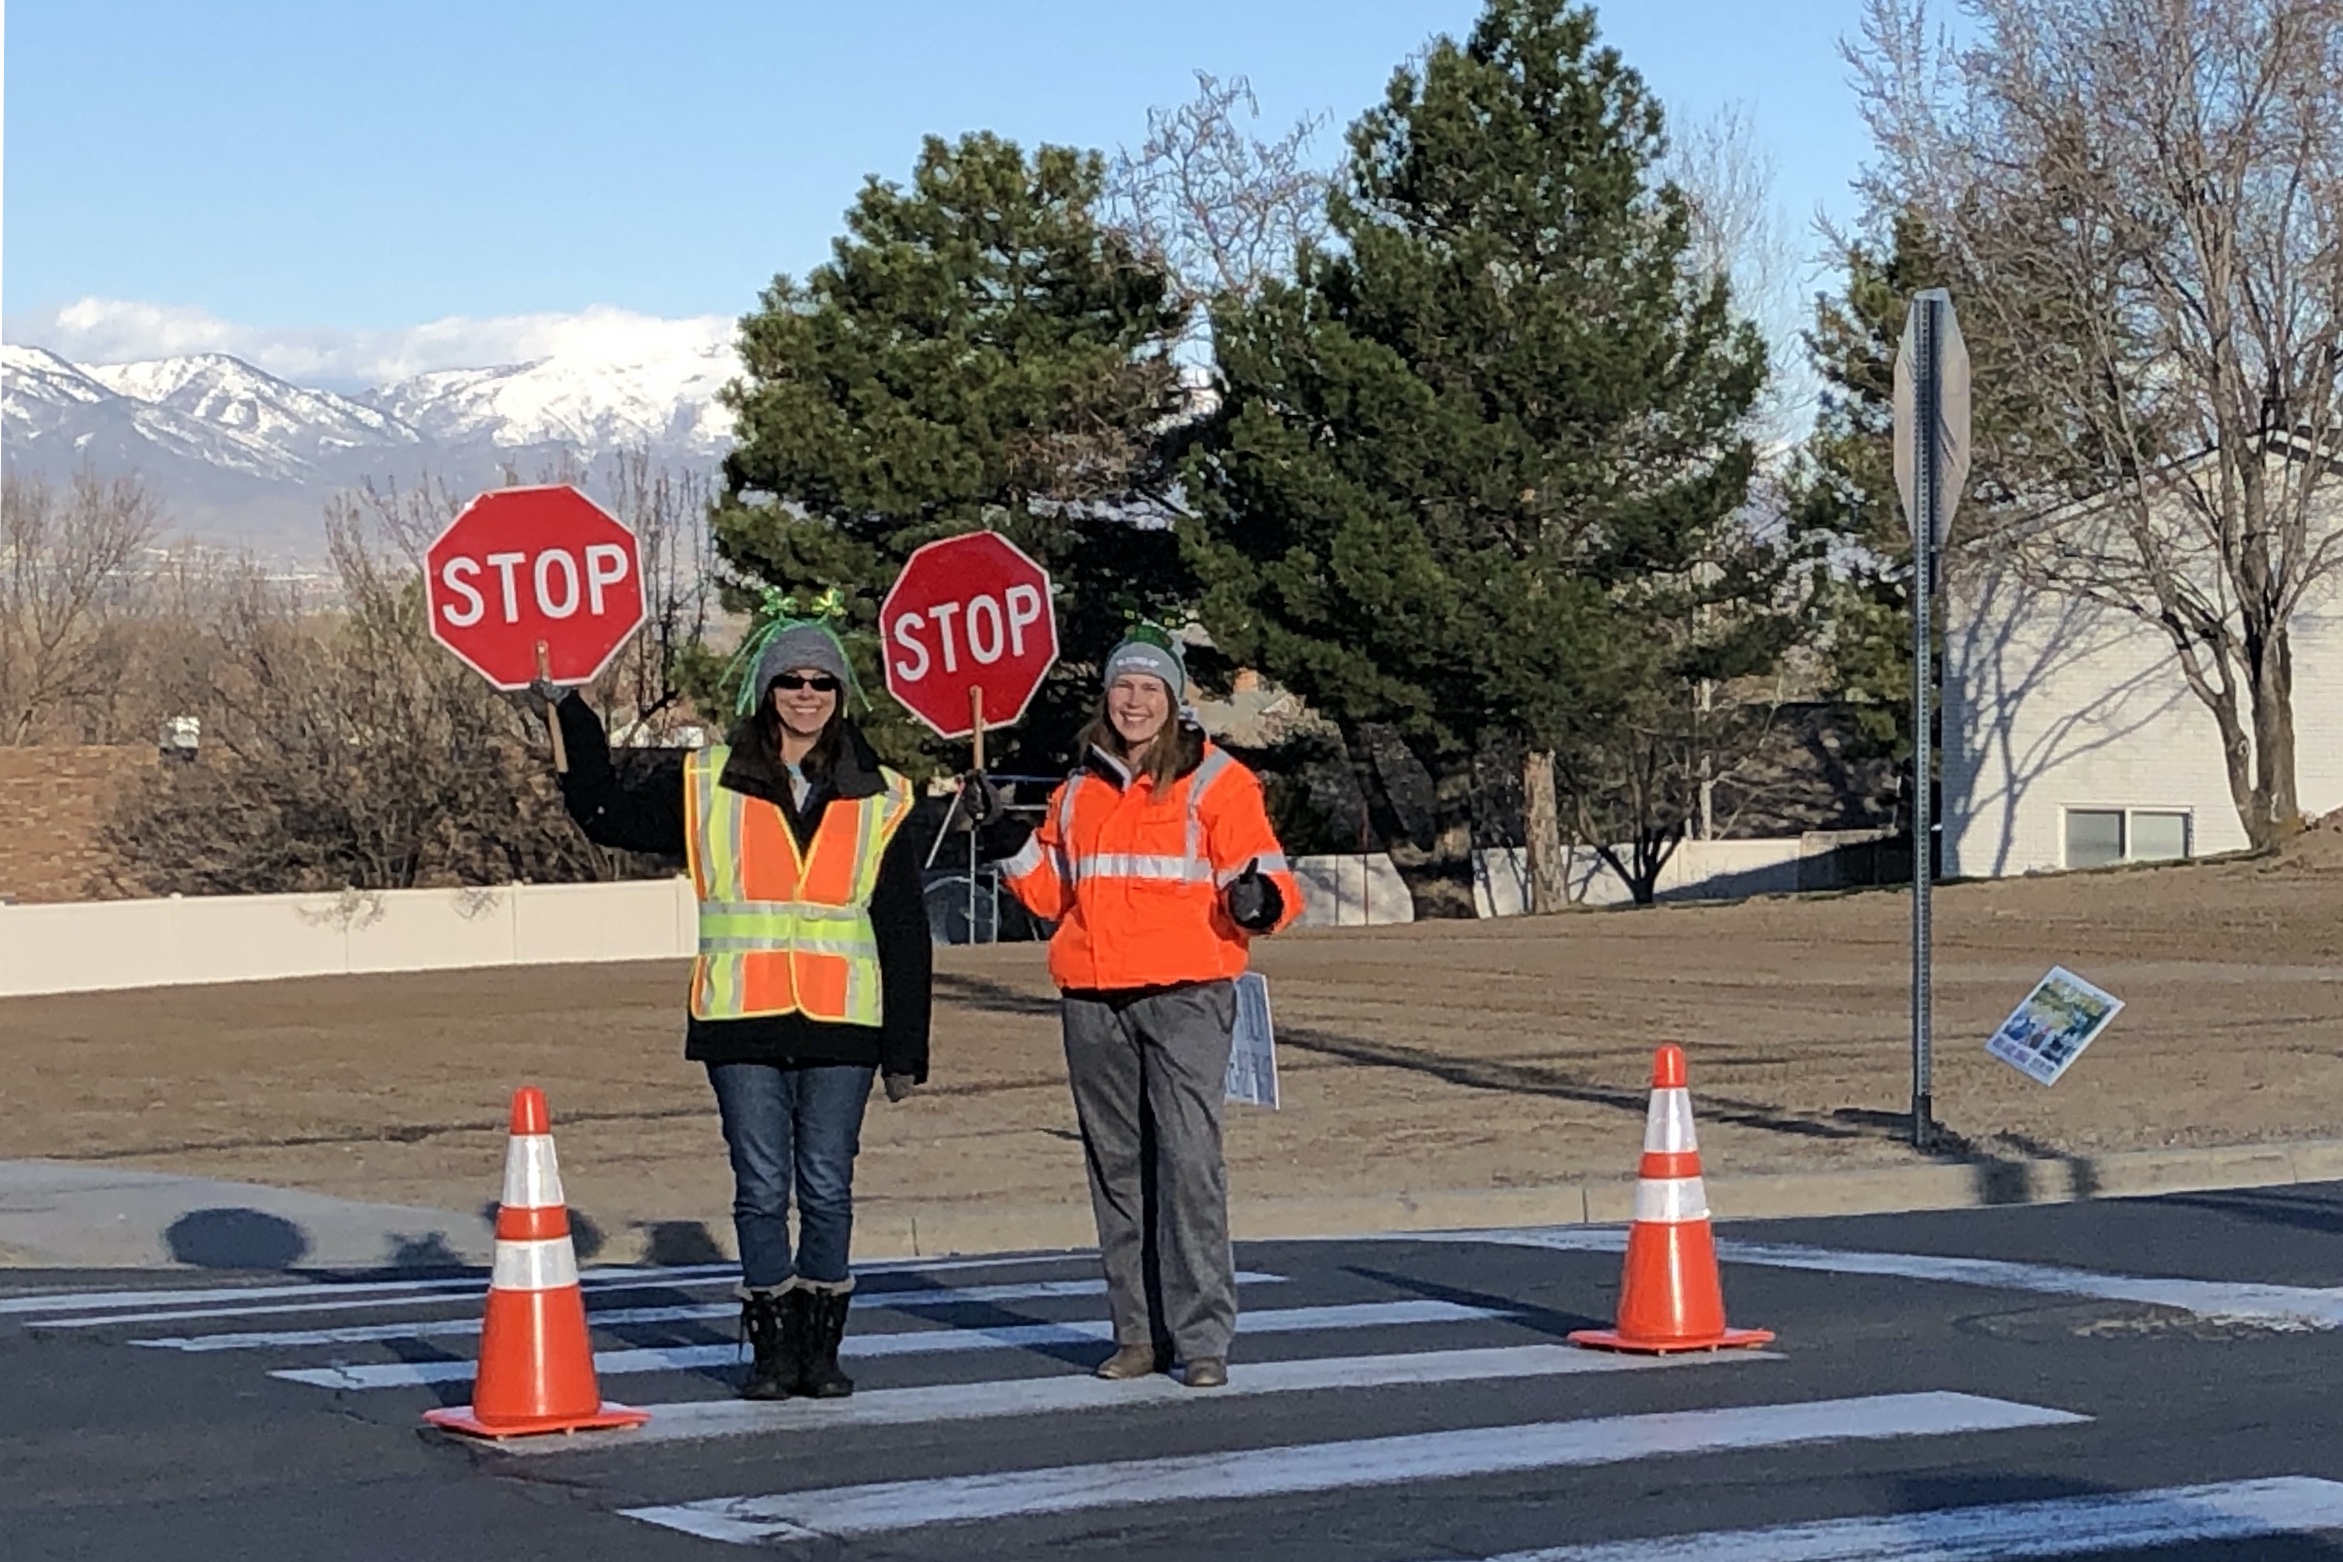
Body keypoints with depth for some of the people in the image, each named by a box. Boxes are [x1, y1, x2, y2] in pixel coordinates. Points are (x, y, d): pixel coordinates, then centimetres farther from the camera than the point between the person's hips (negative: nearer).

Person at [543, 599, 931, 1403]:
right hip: (741, 1023, 0)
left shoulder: (879, 798, 8)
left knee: (828, 1189, 3)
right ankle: (773, 1349, 10)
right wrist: (574, 719, 5)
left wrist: (907, 1048, 6)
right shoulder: (707, 783, 6)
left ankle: (822, 1347, 13)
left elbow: (904, 933, 9)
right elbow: (606, 815, 14)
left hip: (840, 1027, 0)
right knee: (761, 1189, 2)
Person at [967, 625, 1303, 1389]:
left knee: (1189, 1159, -13)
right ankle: (1139, 1333, 15)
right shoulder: (1080, 790, 16)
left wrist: (1258, 897, -24)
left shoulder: (1215, 782, 1)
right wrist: (1003, 836, 9)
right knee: (1117, 1165, 8)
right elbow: (1052, 892, 22)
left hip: (1185, 995, -5)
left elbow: (1262, 871, -2)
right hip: (1092, 1000, 5)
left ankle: (1202, 1338, -11)